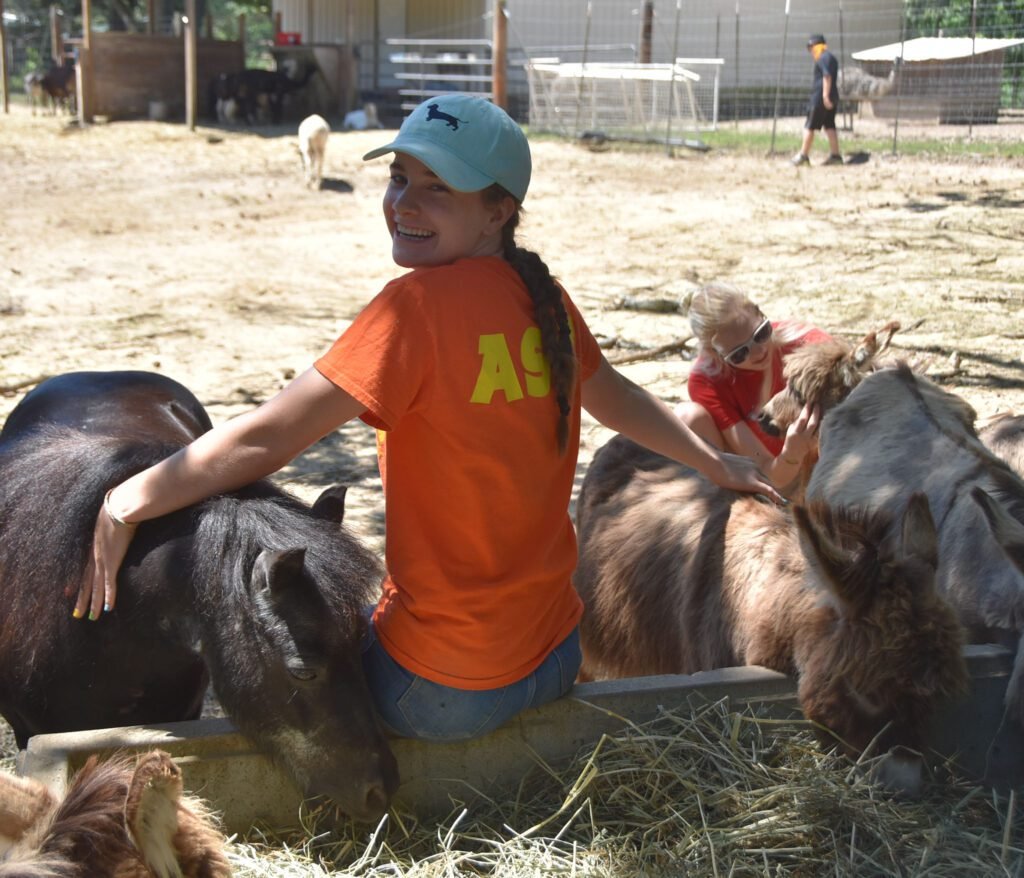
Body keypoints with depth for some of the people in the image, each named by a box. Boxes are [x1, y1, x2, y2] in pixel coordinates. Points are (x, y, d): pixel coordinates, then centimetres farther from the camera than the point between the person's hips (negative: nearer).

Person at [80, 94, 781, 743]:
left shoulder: (419, 305, -22)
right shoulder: (543, 297, 0)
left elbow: (265, 440, -23)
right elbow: (617, 398, 17)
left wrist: (124, 506, -13)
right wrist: (717, 463, 35)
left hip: (445, 691, -7)